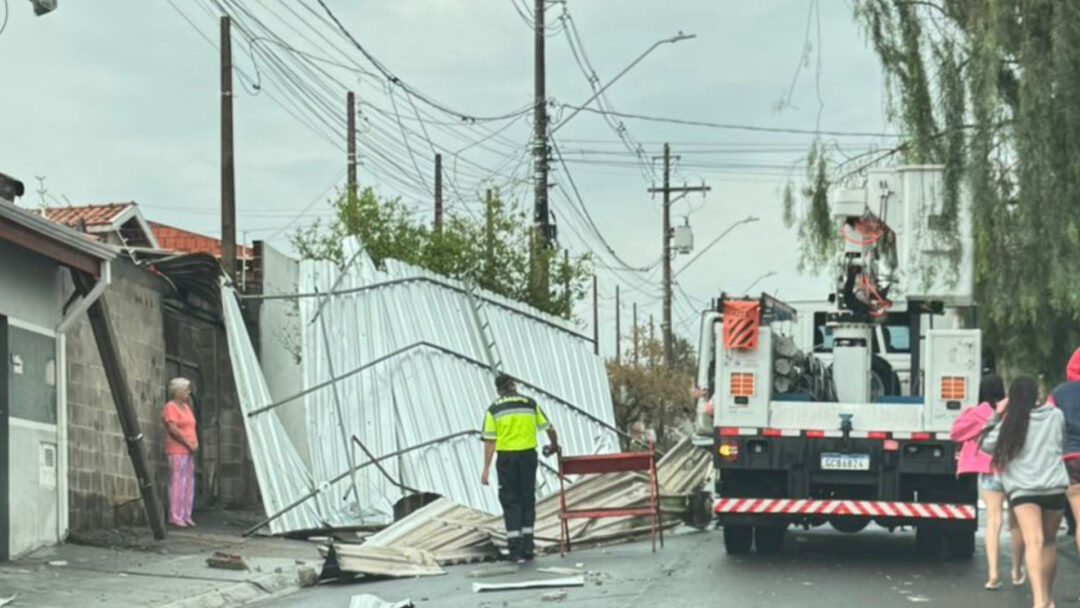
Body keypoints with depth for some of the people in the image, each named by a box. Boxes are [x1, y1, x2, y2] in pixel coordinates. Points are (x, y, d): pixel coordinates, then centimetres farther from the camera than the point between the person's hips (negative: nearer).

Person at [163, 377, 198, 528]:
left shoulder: (186, 407, 19)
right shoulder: (170, 408, -9)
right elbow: (173, 429, -18)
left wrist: (195, 442, 2)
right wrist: (188, 444, -15)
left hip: (188, 451, 9)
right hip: (177, 450, -9)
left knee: (189, 484, 7)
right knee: (177, 483, -10)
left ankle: (186, 516, 11)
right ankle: (175, 516, -10)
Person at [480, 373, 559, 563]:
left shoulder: (494, 409, 2)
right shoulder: (530, 404, 6)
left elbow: (489, 441, -5)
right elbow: (549, 429, 10)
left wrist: (486, 468, -4)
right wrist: (554, 445, 30)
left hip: (506, 457, -1)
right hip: (528, 455, 1)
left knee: (510, 501, 4)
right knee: (528, 500, 12)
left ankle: (516, 549, -2)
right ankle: (528, 546, 11)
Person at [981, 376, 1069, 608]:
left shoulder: (1011, 422, 4)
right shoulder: (1056, 416, 9)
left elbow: (987, 444, 8)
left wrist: (996, 416, 15)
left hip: (1023, 489, -3)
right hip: (1054, 487, 3)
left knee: (1034, 542, -19)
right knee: (1048, 542, 20)